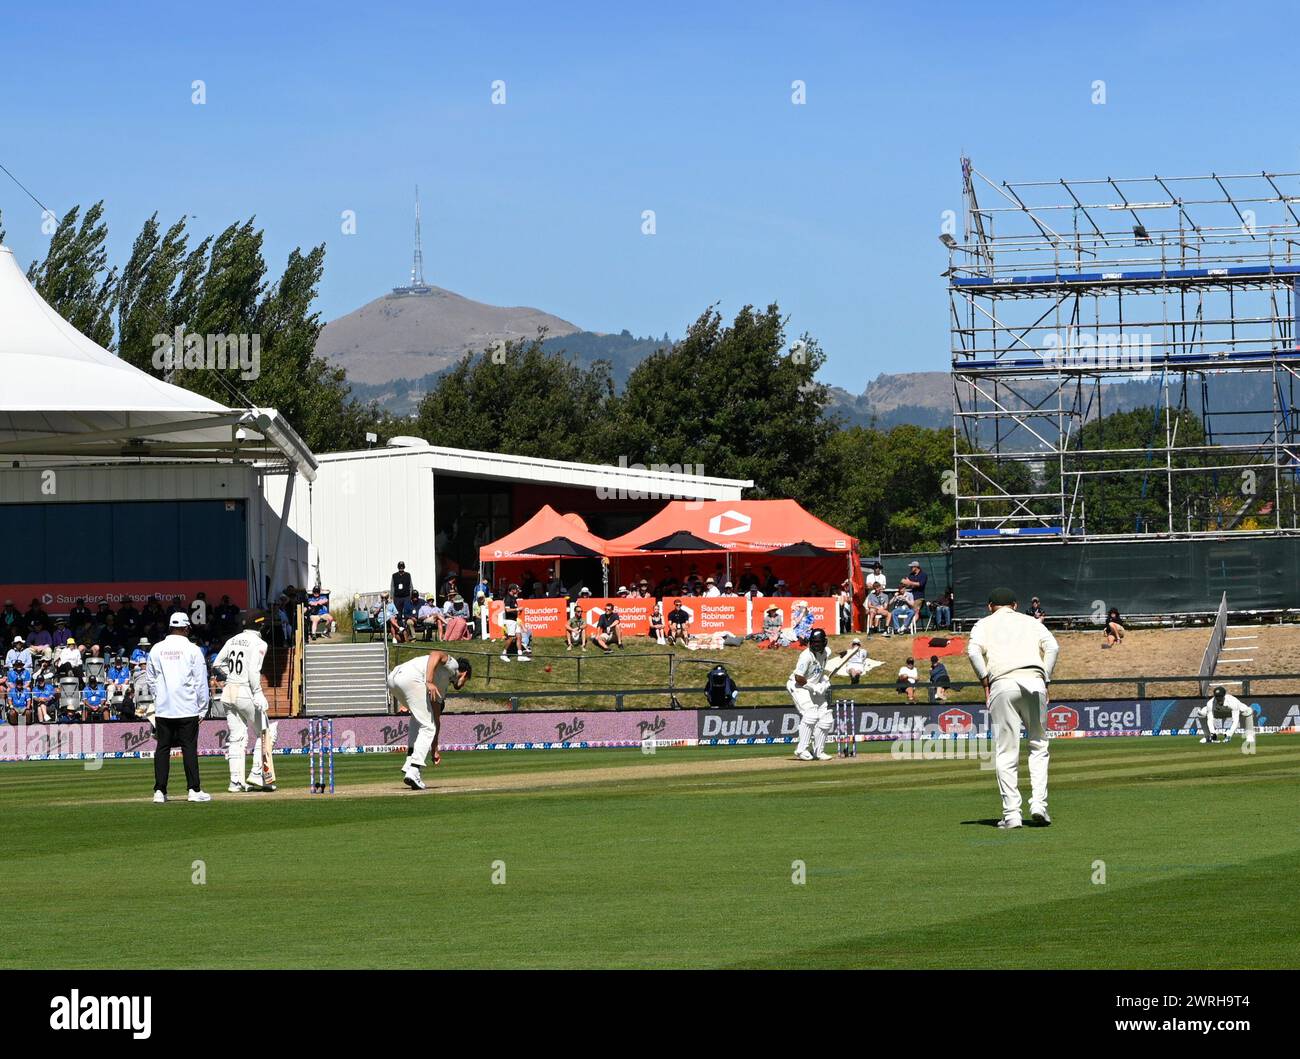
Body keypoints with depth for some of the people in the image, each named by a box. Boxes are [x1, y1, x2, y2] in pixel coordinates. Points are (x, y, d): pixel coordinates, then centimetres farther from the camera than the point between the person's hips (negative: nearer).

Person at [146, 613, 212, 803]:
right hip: (187, 709, -3)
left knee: (162, 748, 6)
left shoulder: (156, 649, 5)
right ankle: (194, 790, -1)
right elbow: (201, 682, -4)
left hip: (162, 709, 3)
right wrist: (202, 707, 3)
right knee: (189, 748, 0)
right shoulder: (192, 650, -5)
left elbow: (150, 678, 11)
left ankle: (159, 791, 3)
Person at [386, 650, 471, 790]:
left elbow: (436, 720, 37)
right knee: (427, 727, -3)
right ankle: (413, 772, -15)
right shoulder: (453, 664, 16)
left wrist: (435, 751, 38)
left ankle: (409, 765, 20)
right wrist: (429, 682, -19)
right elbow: (435, 655, -7)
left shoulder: (442, 687, 35)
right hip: (410, 677, -9)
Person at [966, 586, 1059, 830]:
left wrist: (985, 682, 3)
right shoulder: (1031, 622, 25)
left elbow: (973, 650, -1)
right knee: (1038, 746, 12)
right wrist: (1045, 680, 9)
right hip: (1034, 682, 1)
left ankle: (1011, 813, -6)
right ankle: (1038, 803, -3)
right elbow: (1052, 647, 7)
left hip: (1002, 684, -1)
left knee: (1006, 752, 0)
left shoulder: (984, 624, 19)